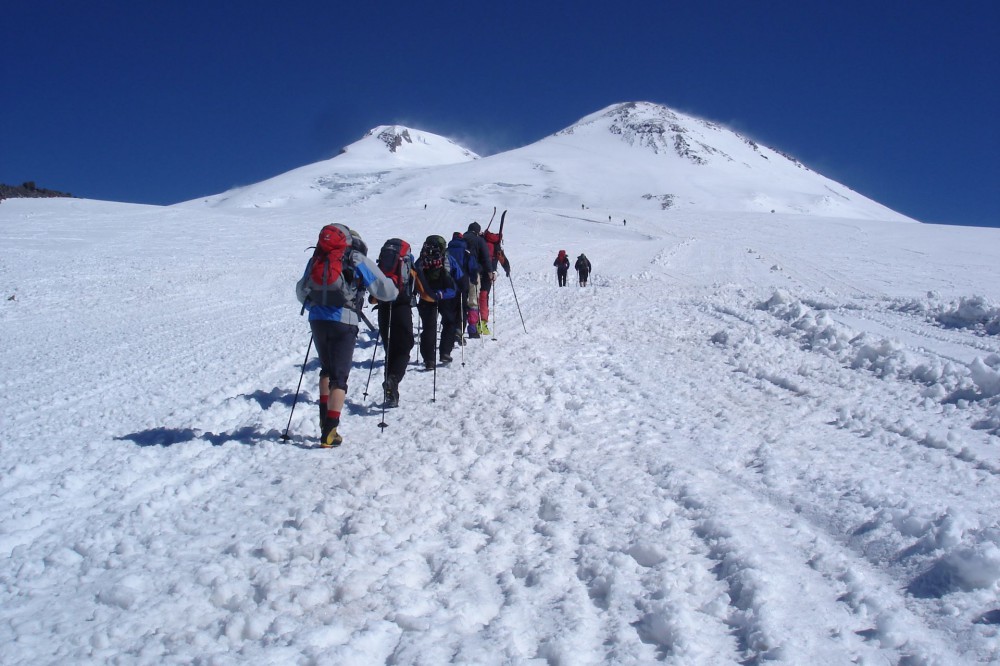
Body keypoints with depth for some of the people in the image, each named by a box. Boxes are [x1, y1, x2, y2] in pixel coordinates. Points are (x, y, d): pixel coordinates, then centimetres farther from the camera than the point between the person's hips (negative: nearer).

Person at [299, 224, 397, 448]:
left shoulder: (317, 258, 13)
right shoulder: (357, 260, -1)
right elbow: (384, 289, -2)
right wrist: (394, 292, 21)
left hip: (317, 320, 5)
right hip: (343, 322, -4)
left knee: (327, 369, 25)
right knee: (339, 376, 1)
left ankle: (325, 419, 24)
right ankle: (329, 432, -5)